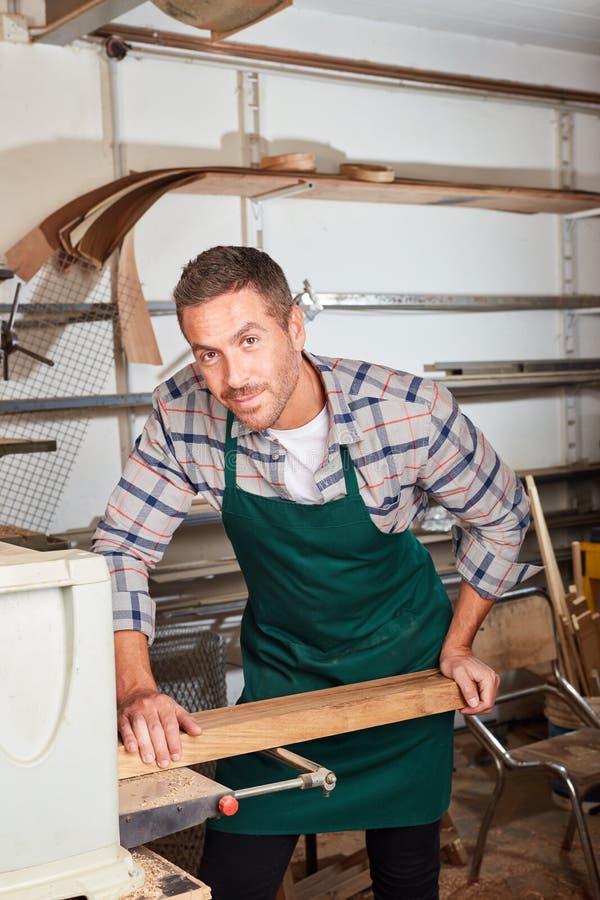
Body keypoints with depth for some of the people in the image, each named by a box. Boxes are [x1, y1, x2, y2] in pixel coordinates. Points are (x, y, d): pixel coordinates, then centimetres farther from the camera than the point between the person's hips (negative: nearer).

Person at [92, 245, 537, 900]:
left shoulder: (410, 412, -25)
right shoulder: (184, 417, -21)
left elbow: (499, 515, -7)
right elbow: (121, 551, -14)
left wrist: (457, 647, -4)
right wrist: (136, 691, -28)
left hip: (403, 667, -1)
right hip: (280, 668, 1)